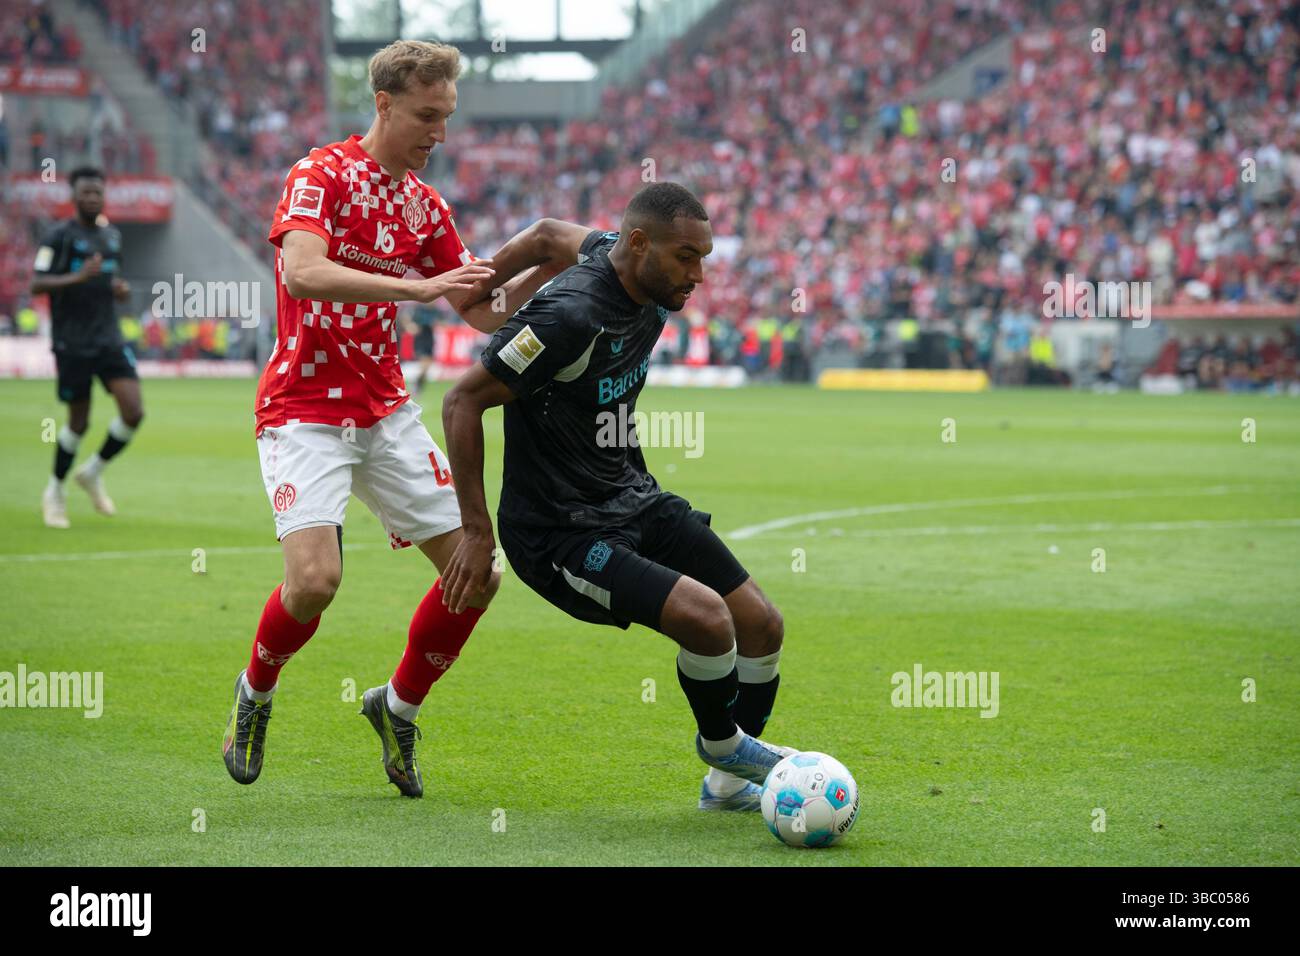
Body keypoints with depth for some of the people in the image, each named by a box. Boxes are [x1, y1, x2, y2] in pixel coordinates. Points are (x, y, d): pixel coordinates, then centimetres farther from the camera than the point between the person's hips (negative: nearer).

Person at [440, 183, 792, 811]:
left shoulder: (645, 284, -2)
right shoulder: (569, 316, -28)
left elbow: (555, 235, 17)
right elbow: (463, 401, -21)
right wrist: (477, 531, -19)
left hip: (635, 501, 9)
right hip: (560, 534, -9)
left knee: (762, 626, 4)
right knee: (706, 616, -25)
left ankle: (731, 782, 27)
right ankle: (722, 746, 6)